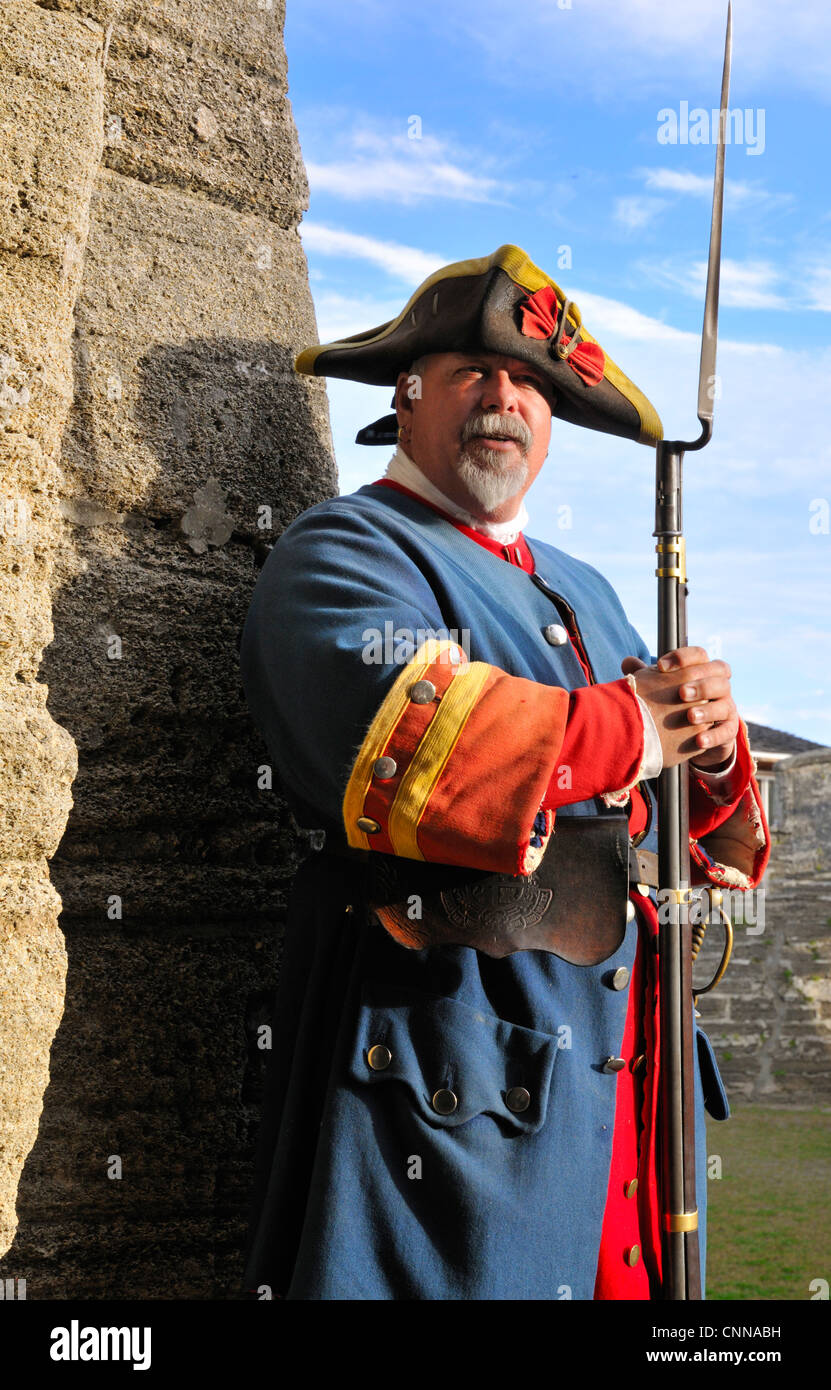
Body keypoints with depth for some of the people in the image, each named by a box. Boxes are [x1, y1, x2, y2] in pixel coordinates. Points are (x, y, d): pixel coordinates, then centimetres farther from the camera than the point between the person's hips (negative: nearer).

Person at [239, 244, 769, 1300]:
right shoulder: (343, 551, -3)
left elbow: (709, 835, 18)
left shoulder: (584, 592, 21)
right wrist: (634, 723, -11)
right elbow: (407, 745, -25)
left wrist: (711, 748, -6)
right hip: (451, 1080, -7)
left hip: (627, 1060, 7)